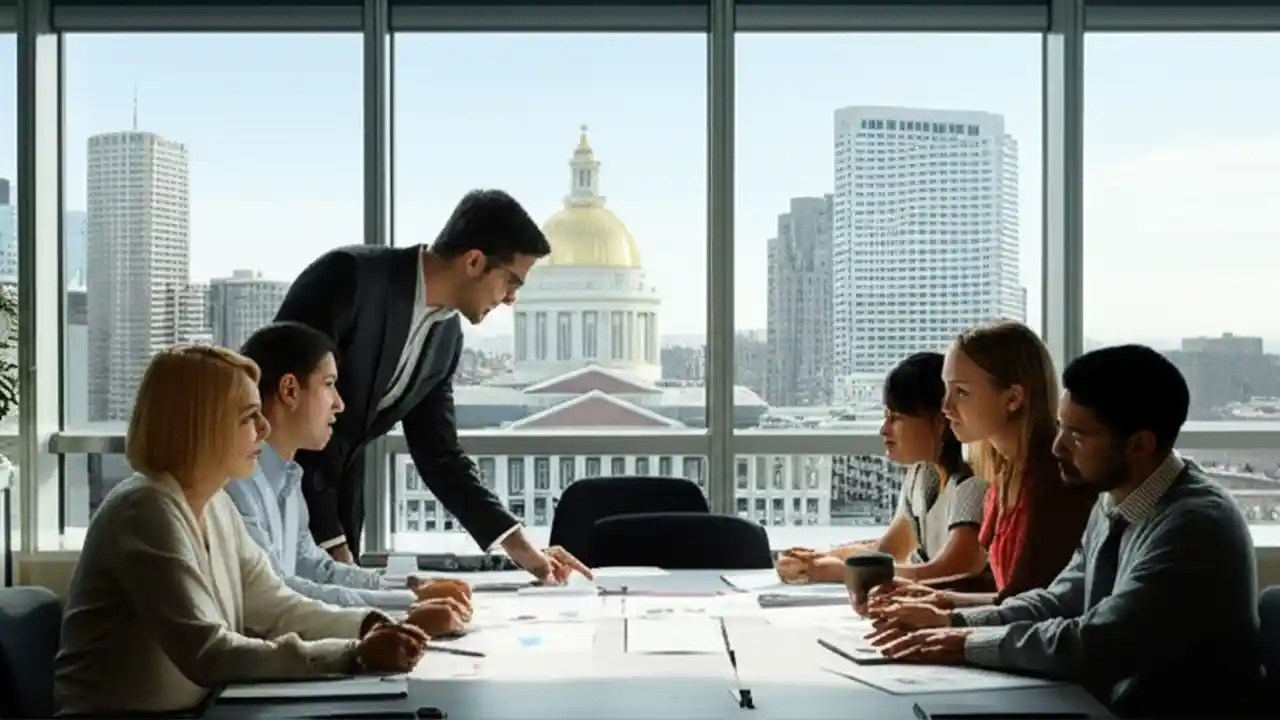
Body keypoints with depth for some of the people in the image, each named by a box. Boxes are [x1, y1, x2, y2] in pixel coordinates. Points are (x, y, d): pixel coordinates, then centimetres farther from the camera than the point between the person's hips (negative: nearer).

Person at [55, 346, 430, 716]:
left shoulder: (215, 505, 8)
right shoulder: (146, 511, -20)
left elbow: (272, 606, 9)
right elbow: (208, 655, -27)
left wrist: (368, 627, -9)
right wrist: (355, 655, -29)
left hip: (195, 709, 8)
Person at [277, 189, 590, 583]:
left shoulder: (447, 334, 1)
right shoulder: (349, 275, -21)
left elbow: (438, 453, 7)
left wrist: (520, 546, 0)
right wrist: (328, 537, -22)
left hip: (333, 496, 6)